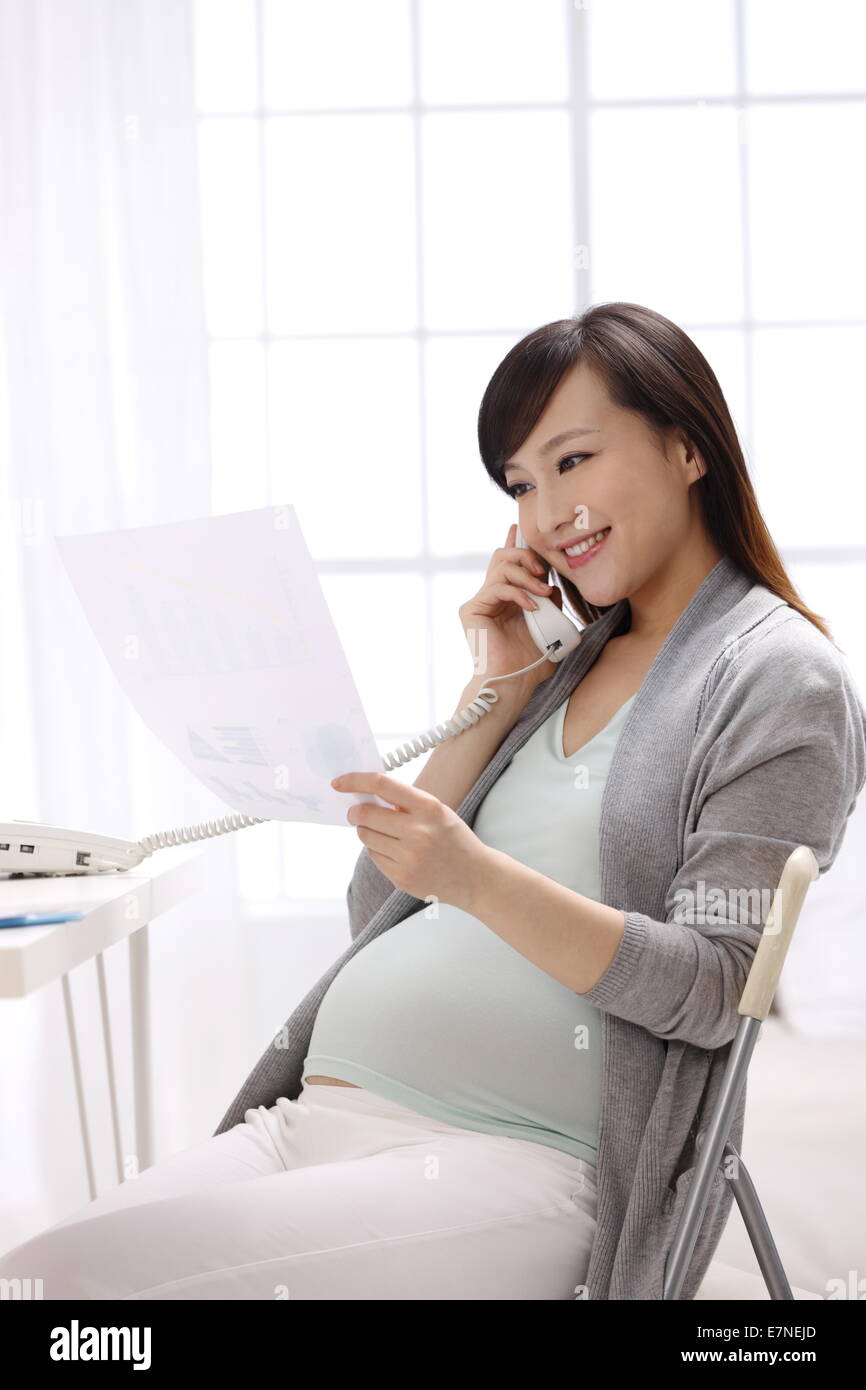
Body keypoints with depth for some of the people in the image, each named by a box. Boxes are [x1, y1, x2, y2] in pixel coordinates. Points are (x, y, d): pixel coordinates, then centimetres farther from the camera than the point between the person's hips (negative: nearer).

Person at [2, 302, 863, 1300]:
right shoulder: (566, 658, 22)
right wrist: (496, 688, 10)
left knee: (90, 1269, -26)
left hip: (519, 1165, -7)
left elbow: (713, 988, -9)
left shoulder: (782, 676, 2)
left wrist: (476, 877, -23)